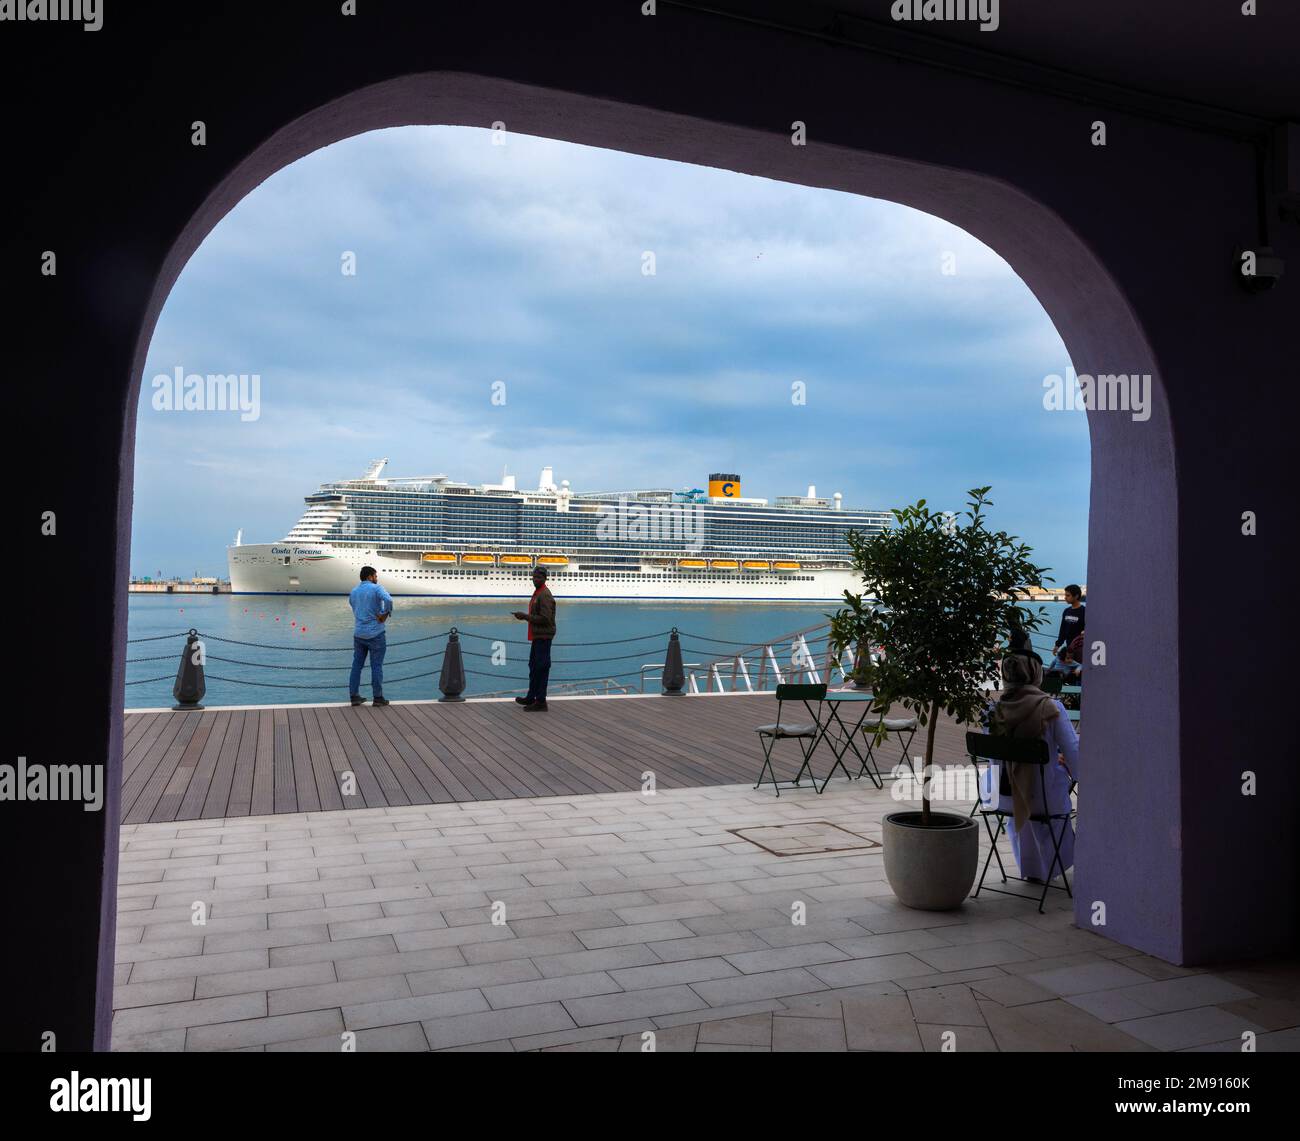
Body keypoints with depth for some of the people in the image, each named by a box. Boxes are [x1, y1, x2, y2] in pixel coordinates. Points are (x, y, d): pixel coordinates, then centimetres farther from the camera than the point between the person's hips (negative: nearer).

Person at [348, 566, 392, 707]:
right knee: (376, 666, 1)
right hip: (375, 633, -6)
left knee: (357, 665, 9)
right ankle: (378, 697, 6)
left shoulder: (353, 591, 11)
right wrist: (384, 614, -15)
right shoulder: (376, 588, -9)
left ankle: (354, 696, 11)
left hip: (358, 633, 6)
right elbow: (388, 600, -28)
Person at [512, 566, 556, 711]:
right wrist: (525, 616, 10)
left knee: (541, 668, -6)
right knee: (534, 666, 19)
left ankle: (541, 702, 0)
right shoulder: (537, 592, 15)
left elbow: (544, 619, -23)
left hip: (543, 637, -11)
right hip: (537, 636, 11)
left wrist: (525, 616, -18)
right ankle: (531, 698, 32)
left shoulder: (545, 595, -17)